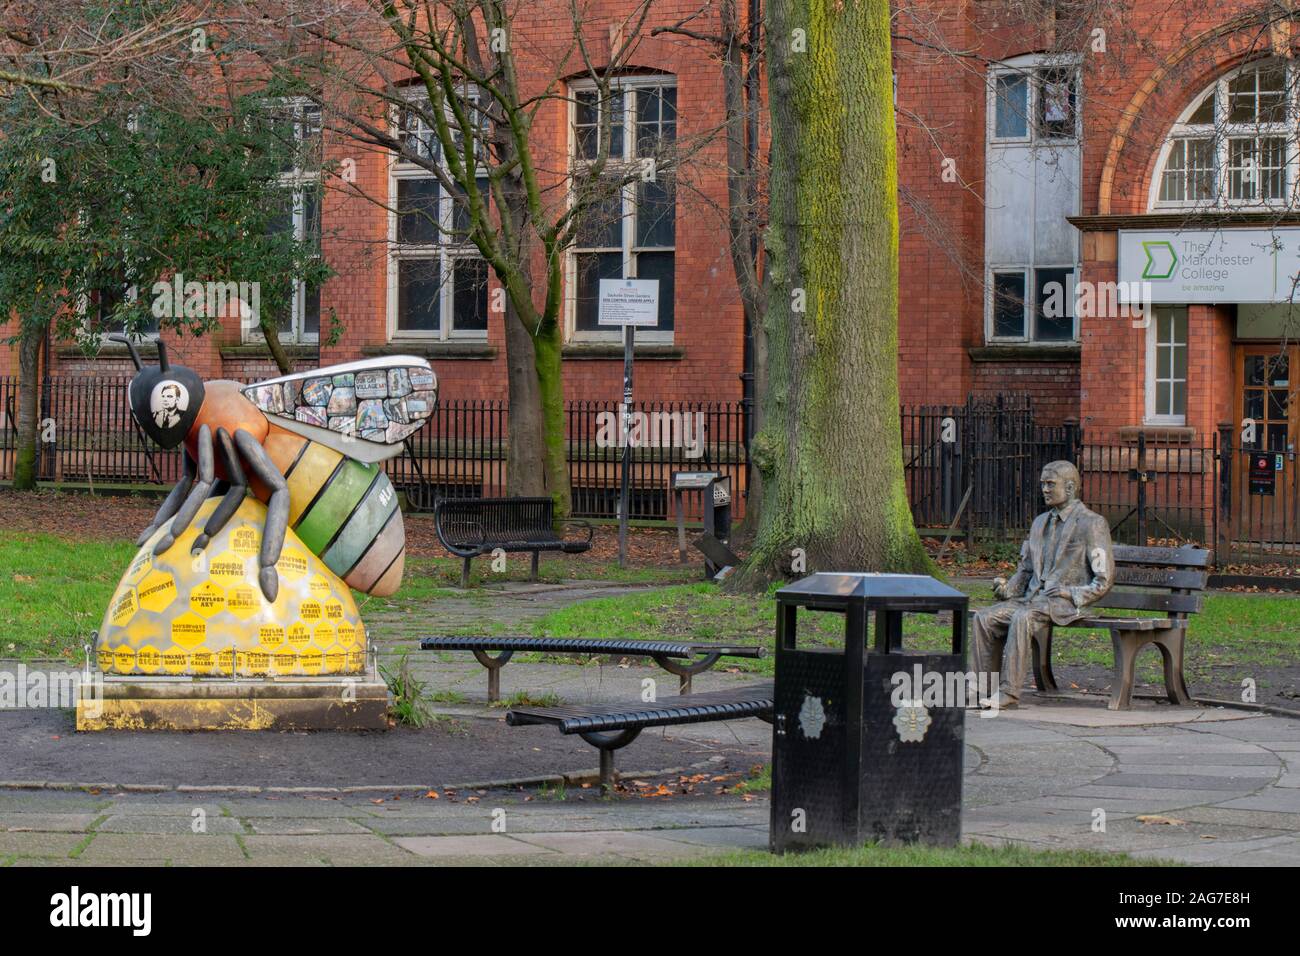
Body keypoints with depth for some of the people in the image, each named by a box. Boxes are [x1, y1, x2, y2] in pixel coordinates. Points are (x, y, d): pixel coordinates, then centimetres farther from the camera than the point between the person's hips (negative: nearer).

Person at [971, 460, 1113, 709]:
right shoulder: (1041, 522, 22)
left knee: (1022, 618, -35)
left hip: (1065, 603, -7)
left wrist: (1072, 593, -18)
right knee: (983, 618, -16)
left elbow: (1104, 579, -6)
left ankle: (1010, 692, -34)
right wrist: (1007, 588, 3)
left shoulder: (1091, 523, -2)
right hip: (1032, 598, 7)